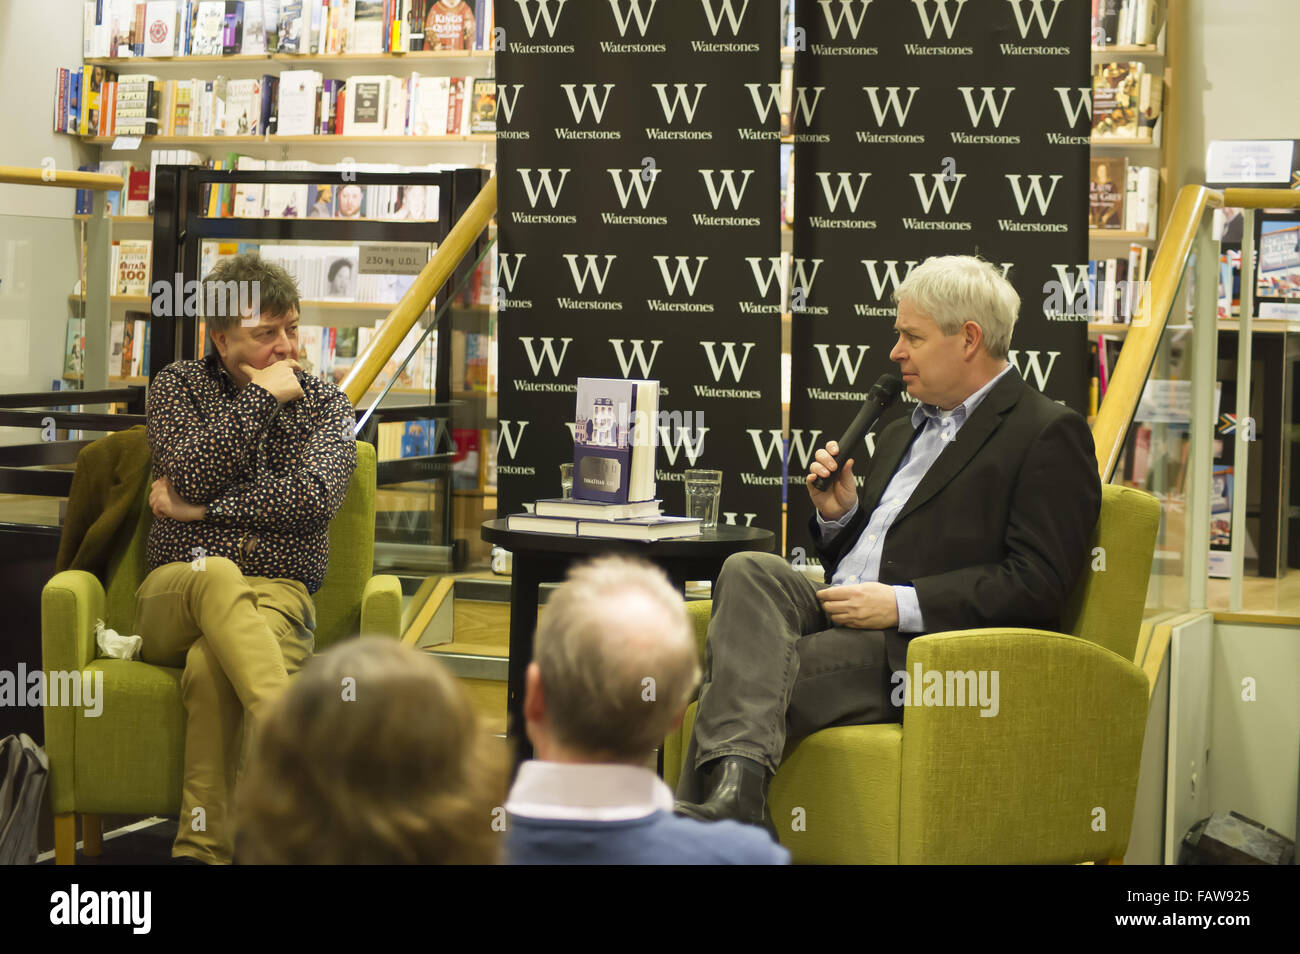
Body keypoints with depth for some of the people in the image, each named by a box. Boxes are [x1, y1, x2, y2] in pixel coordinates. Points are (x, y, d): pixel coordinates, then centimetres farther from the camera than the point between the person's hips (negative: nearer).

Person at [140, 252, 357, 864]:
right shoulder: (177, 386, 14)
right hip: (173, 593, 0)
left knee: (210, 666, -37)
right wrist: (261, 397, -4)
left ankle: (201, 850, -44)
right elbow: (190, 473, -7)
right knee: (217, 574, -40)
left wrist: (202, 508, -7)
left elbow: (314, 496, -6)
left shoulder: (325, 404, 15)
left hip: (278, 599, 0)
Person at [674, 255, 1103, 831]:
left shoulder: (1050, 435, -1)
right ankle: (736, 784, -44)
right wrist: (838, 515, 9)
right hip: (840, 619, 7)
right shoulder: (902, 434, 27)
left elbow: (1038, 582, -12)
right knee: (748, 572, -25)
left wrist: (902, 604, -18)